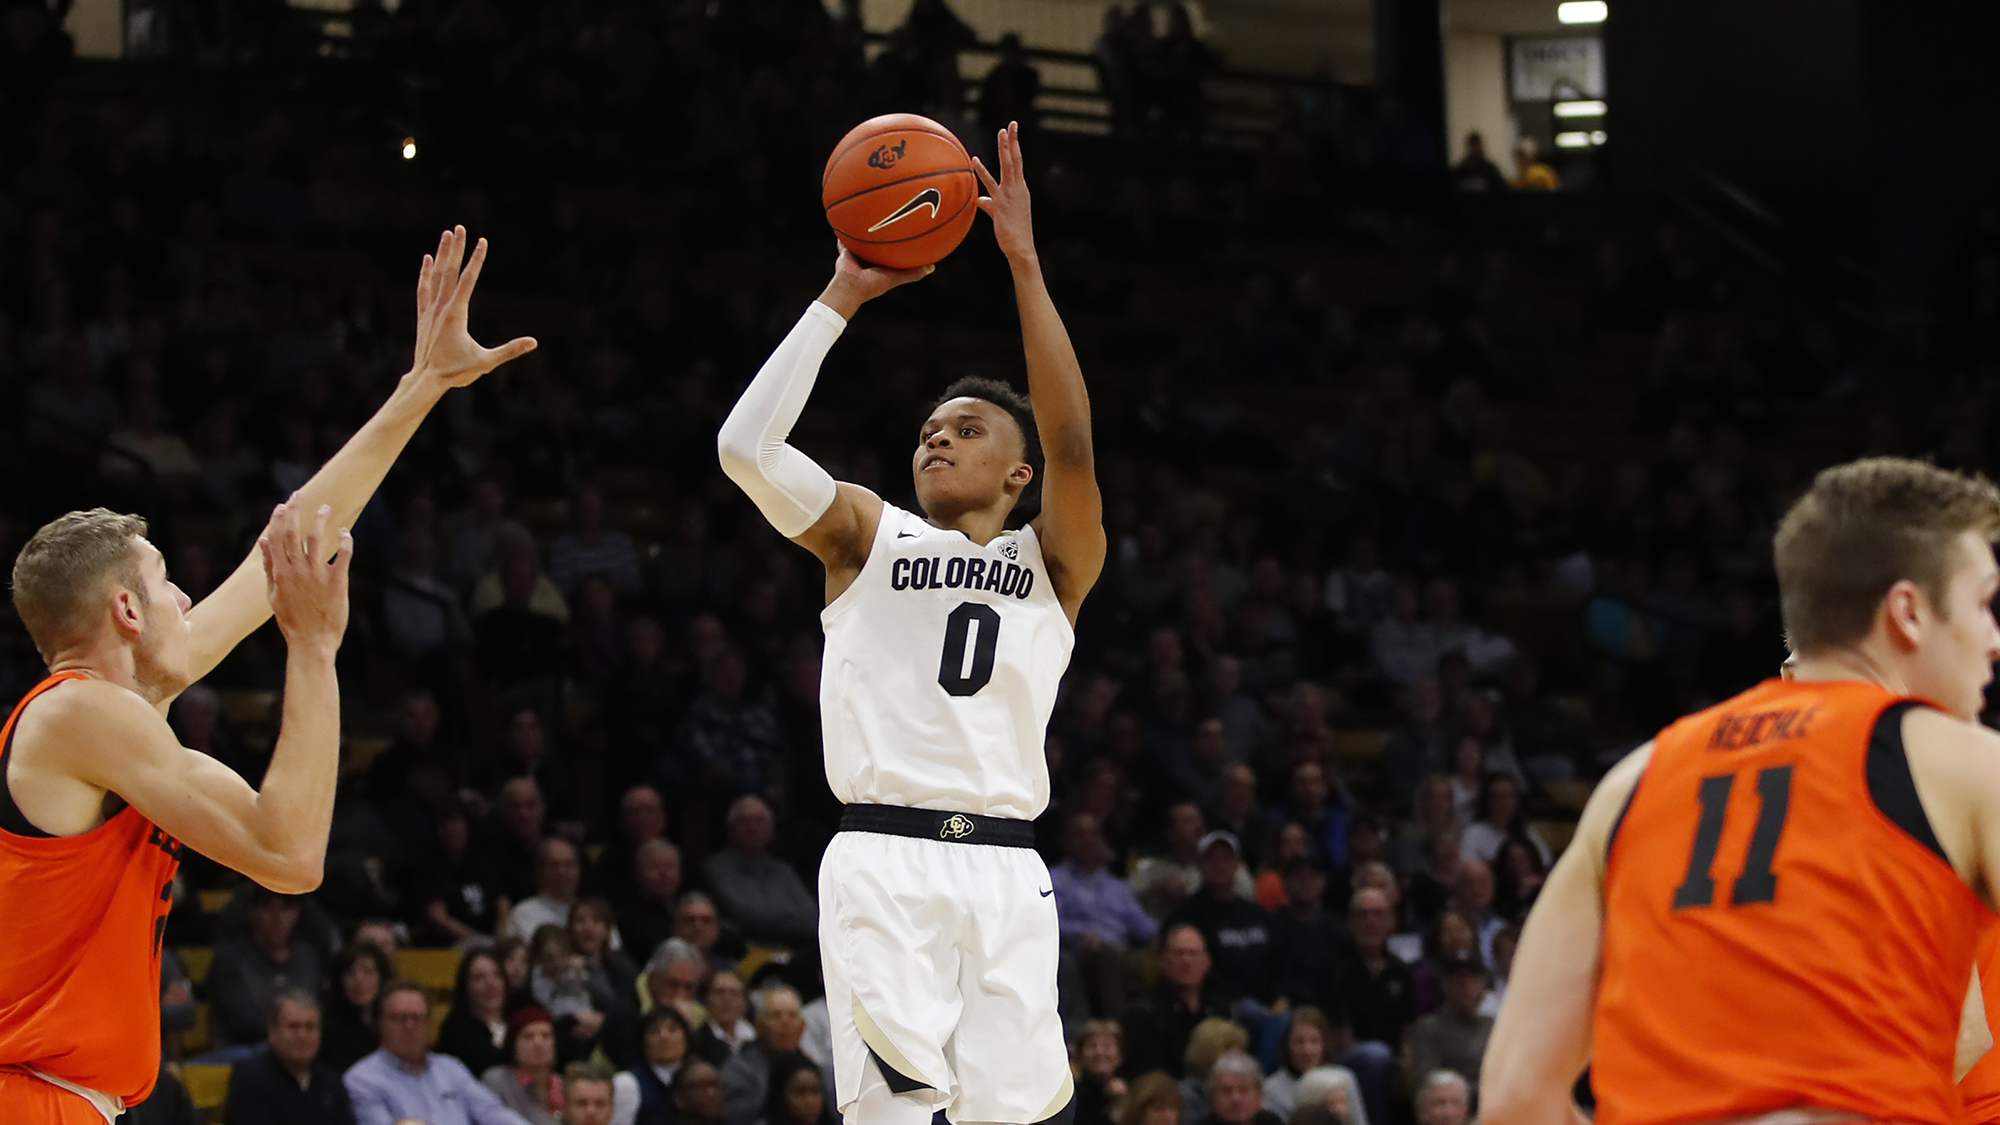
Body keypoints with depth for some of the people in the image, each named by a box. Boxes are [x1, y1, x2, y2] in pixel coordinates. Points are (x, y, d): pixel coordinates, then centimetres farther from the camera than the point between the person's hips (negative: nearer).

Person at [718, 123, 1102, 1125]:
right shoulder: (867, 535, 16)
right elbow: (746, 447, 0)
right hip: (881, 860, -1)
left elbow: (1071, 445, -4)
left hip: (1004, 870, 1)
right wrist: (841, 298, 0)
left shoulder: (1053, 561, 15)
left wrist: (1023, 262, -8)